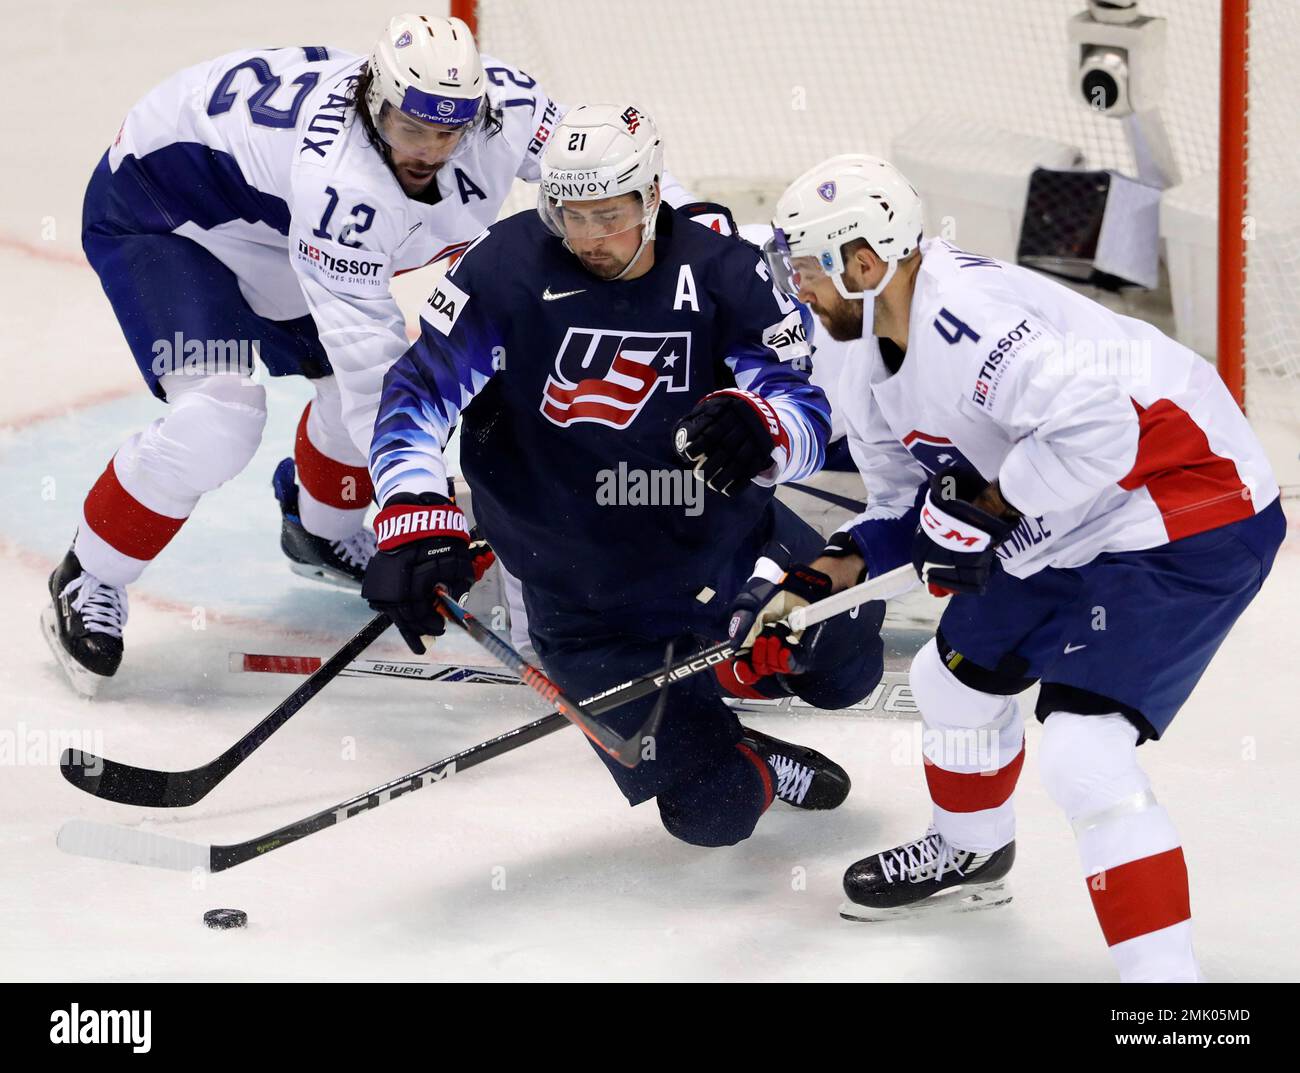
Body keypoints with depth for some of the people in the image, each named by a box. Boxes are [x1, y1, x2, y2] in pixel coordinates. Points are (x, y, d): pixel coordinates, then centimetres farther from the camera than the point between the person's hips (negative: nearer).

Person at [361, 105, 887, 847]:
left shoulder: (721, 272, -10)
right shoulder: (508, 269, -14)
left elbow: (809, 419, -12)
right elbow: (419, 394, -15)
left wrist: (762, 430, -37)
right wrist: (413, 516, -31)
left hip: (725, 543, 3)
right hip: (586, 596, -3)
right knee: (715, 811, -10)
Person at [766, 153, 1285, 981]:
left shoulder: (965, 314, -28)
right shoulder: (881, 369, 7)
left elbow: (1093, 426, -36)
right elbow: (910, 504, 18)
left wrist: (992, 507, -23)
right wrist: (848, 561, -1)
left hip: (1191, 517, -11)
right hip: (1064, 533, 11)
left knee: (1083, 752, -21)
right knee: (957, 675, 24)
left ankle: (1162, 968, -17)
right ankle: (971, 852, 52)